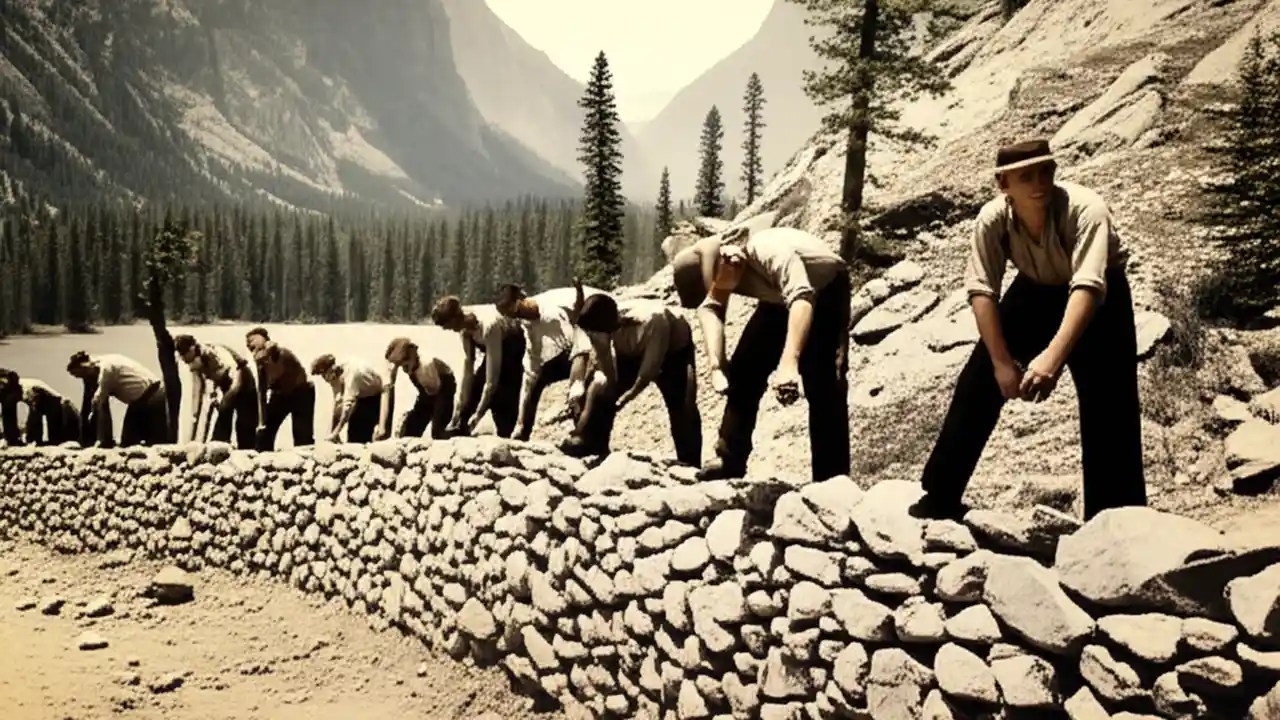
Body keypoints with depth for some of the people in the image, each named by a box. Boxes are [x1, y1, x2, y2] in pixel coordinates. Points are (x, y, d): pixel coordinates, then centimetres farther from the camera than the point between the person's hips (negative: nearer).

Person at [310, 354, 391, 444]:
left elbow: (348, 404, -40)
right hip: (363, 397, 8)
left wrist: (335, 432, -40)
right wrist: (334, 432, -9)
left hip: (378, 396, -7)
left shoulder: (351, 372, -35)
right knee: (354, 435, 0)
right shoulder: (335, 377, -10)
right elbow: (337, 402, -6)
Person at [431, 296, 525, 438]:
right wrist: (460, 410, -13)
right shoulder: (464, 324, -19)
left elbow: (492, 379, -37)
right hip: (494, 347, 7)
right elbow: (468, 367, -13)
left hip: (514, 348, -7)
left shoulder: (488, 327, -41)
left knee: (503, 399, -16)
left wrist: (478, 414, -33)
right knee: (473, 389, 5)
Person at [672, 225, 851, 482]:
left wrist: (789, 363, -72)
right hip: (778, 297, 6)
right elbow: (709, 308, -28)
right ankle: (730, 460, 8)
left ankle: (832, 480, -11)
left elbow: (802, 299, -58)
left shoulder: (772, 253, -43)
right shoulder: (715, 262, -21)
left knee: (823, 385, -17)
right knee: (745, 368, -1)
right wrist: (716, 366, -45)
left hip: (825, 291, -6)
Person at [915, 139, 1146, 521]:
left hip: (1100, 297, -3)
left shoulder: (1086, 210, -35)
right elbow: (981, 289, -26)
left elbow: (1088, 287, -46)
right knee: (978, 383, -4)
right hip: (1035, 290, 3)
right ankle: (937, 497, 6)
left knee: (1109, 405, -12)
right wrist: (1002, 361, -35)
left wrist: (1053, 357, -59)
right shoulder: (993, 218, -24)